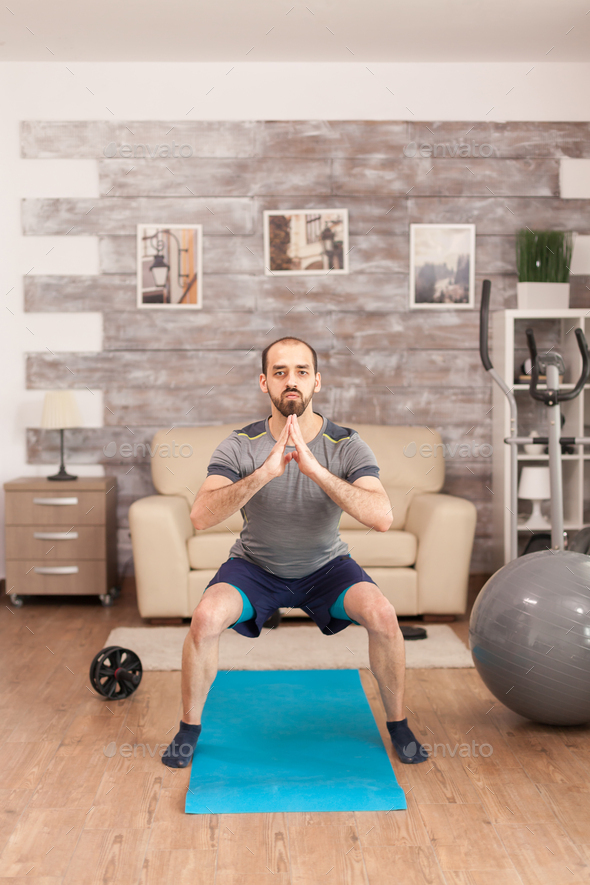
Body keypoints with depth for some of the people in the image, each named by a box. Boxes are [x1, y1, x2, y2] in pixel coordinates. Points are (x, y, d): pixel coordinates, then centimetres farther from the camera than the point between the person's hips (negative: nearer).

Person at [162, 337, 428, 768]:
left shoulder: (347, 446, -19)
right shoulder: (240, 447, -19)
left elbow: (382, 518, -34)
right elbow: (201, 516, -33)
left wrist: (316, 470, -45)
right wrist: (264, 474, -47)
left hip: (326, 566, 0)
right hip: (255, 566, 0)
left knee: (383, 615, -26)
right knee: (206, 618, -28)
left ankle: (398, 723, 1)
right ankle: (189, 727, -2)